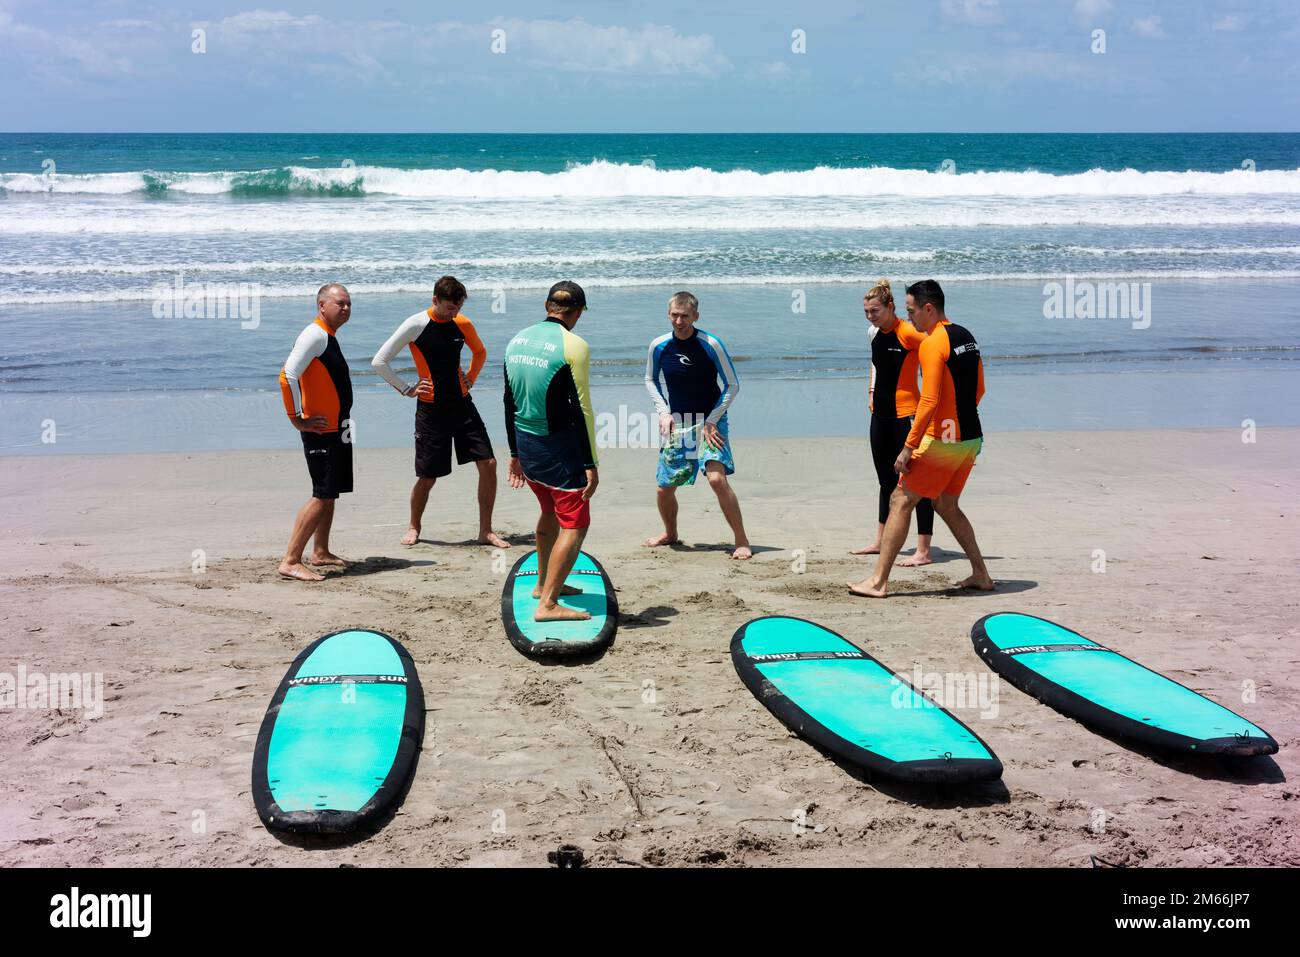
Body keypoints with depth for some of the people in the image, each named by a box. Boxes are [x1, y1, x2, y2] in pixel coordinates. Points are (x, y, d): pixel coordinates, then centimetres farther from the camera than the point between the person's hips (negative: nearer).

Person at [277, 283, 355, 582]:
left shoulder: (329, 337, 15)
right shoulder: (315, 335, -16)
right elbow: (287, 375, -25)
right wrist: (297, 420, -21)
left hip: (337, 430, 10)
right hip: (321, 431, -10)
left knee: (330, 494, 17)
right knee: (323, 496, -13)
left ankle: (321, 552, 29)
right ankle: (290, 561, -12)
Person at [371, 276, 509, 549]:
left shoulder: (462, 324, 3)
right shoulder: (416, 325, -11)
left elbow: (480, 352, 25)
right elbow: (379, 362, -8)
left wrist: (470, 379, 11)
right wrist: (407, 389, -8)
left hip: (462, 404, 4)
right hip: (431, 409, -4)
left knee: (488, 464, -5)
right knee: (428, 477, 1)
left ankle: (485, 531, 5)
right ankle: (414, 527, 27)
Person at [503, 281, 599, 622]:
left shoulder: (518, 341, 7)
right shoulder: (573, 346, -14)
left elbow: (509, 402, 13)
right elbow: (581, 409, -17)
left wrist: (515, 453, 21)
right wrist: (590, 464, -14)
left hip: (526, 444, 8)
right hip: (558, 447, -8)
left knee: (550, 512, 26)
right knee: (574, 525, -1)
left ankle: (544, 583, 40)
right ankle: (548, 604, -7)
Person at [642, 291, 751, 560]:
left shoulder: (711, 345, -13)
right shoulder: (659, 346, -3)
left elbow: (732, 385, -6)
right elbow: (651, 380, 15)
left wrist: (712, 420, -13)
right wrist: (663, 412, 1)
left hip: (710, 421, -4)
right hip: (676, 424, 4)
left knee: (717, 478, -23)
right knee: (665, 487, 6)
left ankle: (742, 541, -12)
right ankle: (670, 534, 36)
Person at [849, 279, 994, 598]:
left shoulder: (932, 344, -15)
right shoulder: (967, 338, 12)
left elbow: (929, 402, -22)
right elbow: (978, 390, 20)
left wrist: (909, 447, -20)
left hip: (943, 440, -9)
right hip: (971, 438, 9)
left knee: (900, 501, -2)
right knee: (946, 505, 22)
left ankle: (878, 581, -3)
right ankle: (981, 575, 23)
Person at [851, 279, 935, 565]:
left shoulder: (908, 333, -17)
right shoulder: (873, 332, 8)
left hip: (906, 413, -8)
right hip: (881, 413, 8)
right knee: (887, 479, 18)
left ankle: (923, 551, -3)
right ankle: (881, 542, 29)